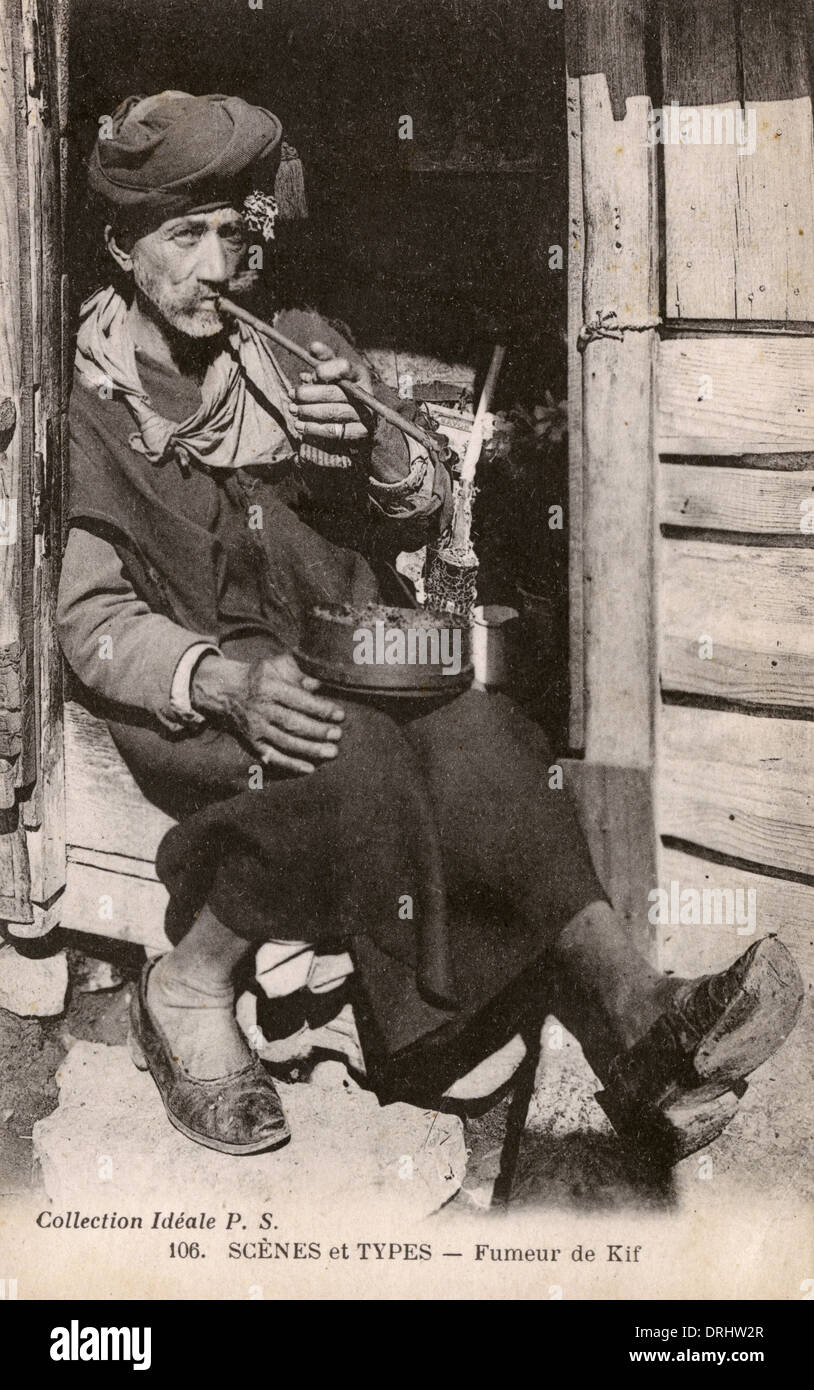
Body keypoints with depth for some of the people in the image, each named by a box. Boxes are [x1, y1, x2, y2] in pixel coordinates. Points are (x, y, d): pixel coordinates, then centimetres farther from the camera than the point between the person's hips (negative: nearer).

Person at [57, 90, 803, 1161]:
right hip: (180, 700, -3)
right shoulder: (79, 402, -2)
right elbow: (93, 625, -7)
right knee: (352, 751, -35)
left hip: (345, 659, 4)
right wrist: (224, 679, -27)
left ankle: (631, 1024, -33)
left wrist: (380, 449, -11)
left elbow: (425, 520, 13)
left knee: (470, 732, -28)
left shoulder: (301, 350, 8)